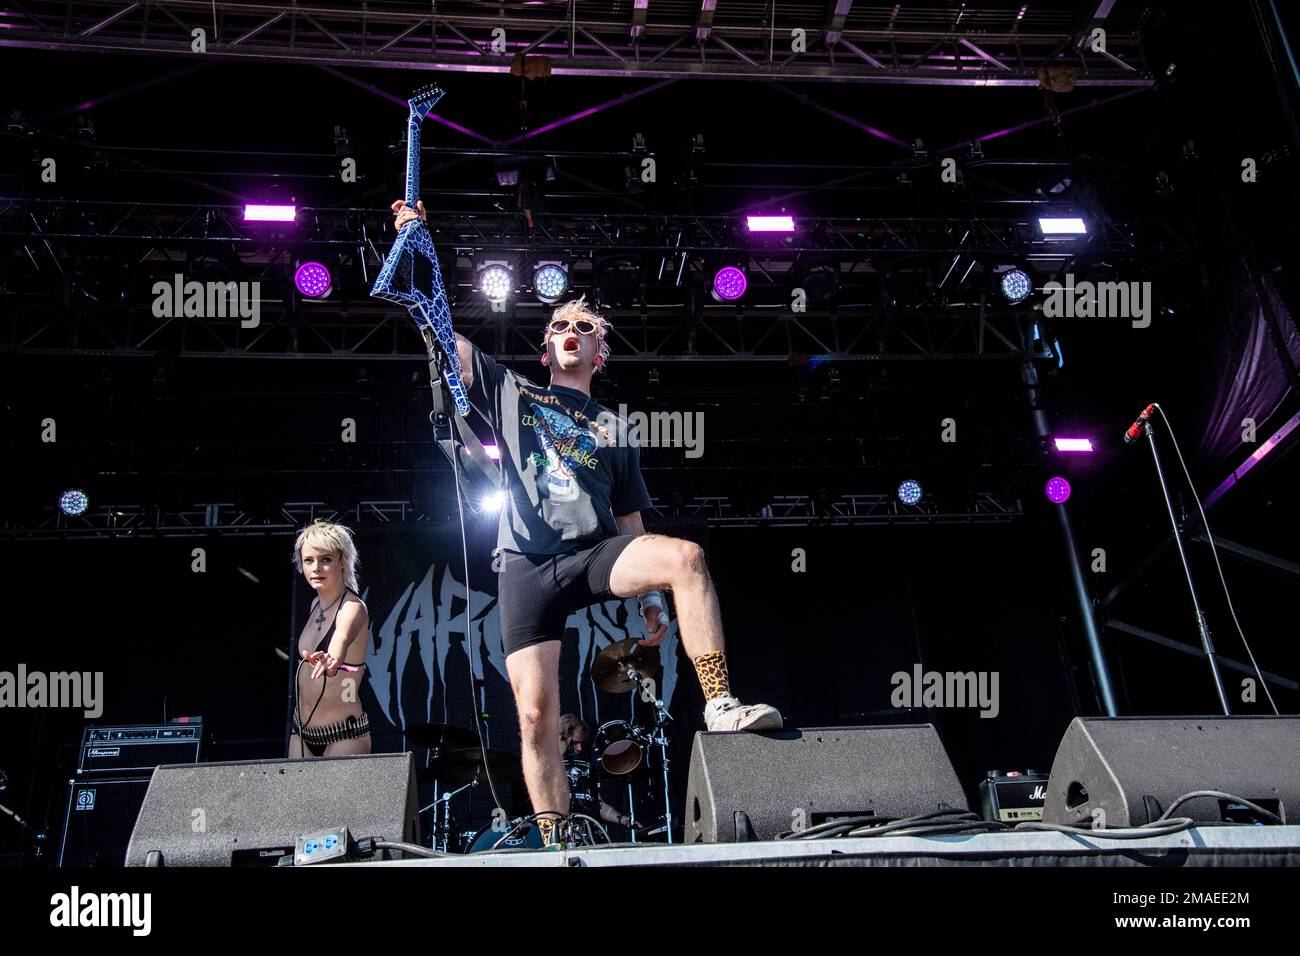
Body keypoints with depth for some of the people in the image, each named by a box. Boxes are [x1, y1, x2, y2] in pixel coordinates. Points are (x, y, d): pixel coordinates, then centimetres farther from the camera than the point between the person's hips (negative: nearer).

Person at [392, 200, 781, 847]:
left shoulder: (615, 431, 20)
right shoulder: (511, 393, 17)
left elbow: (630, 524, 19)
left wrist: (650, 597, 8)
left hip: (595, 554, 1)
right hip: (527, 567, -1)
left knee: (684, 555, -29)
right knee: (536, 718, -9)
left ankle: (720, 705, -28)